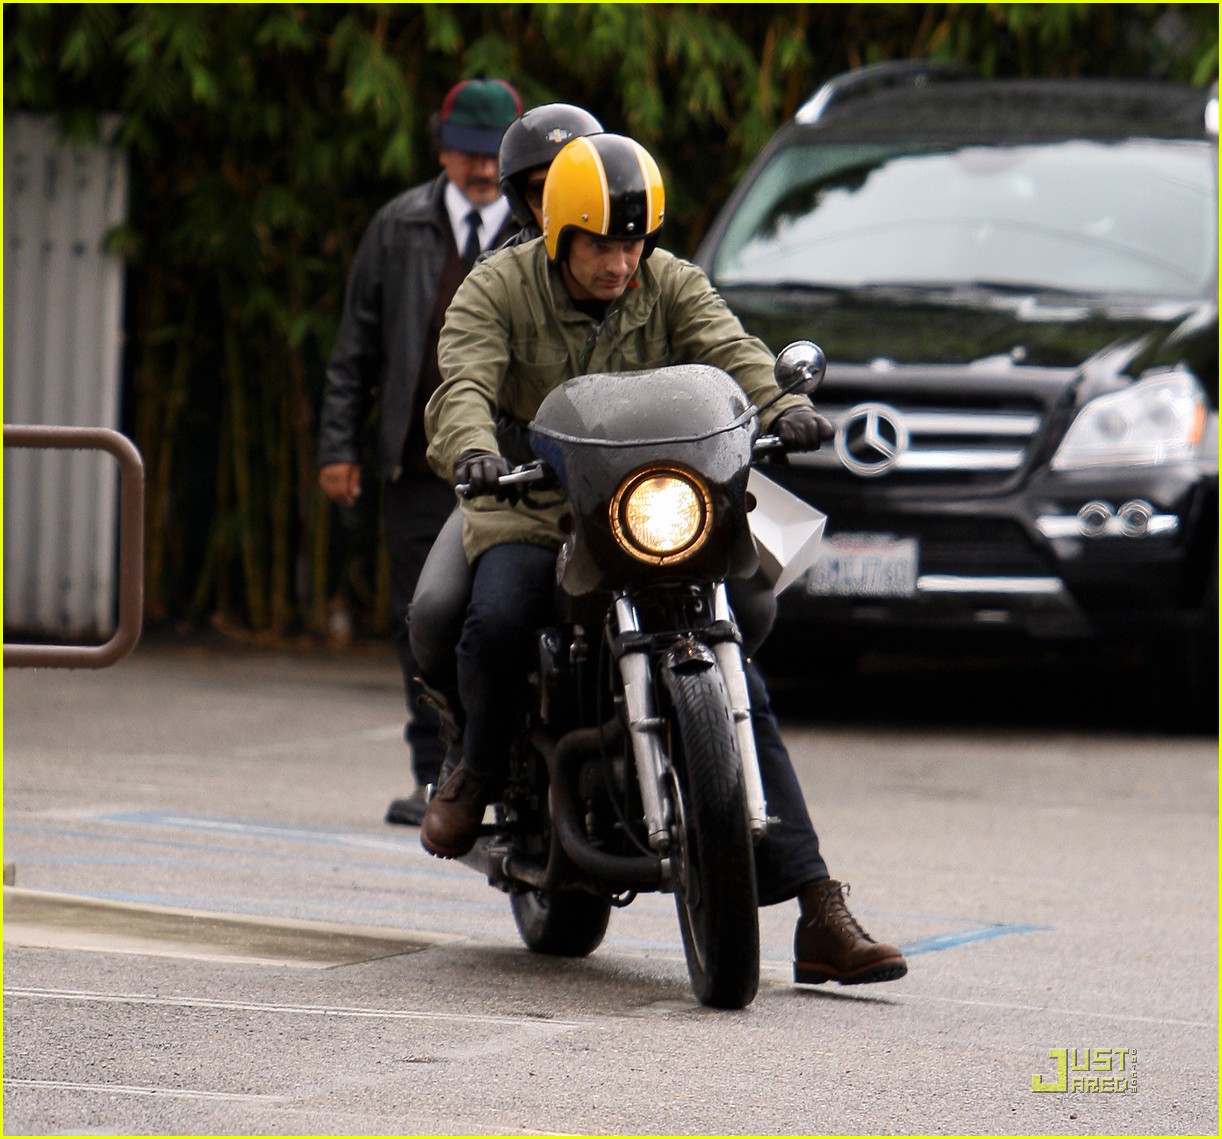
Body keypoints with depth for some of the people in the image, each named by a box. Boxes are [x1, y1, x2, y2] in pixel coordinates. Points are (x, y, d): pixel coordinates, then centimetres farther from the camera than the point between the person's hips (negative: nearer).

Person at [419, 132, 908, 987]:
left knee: (738, 690, -10)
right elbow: (465, 385, -18)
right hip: (531, 515, -2)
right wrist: (473, 450, -41)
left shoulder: (671, 286, 4)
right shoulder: (497, 292, -2)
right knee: (500, 621, -35)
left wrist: (783, 404, -36)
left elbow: (731, 348, -14)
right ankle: (481, 768, 0)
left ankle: (819, 916, -11)